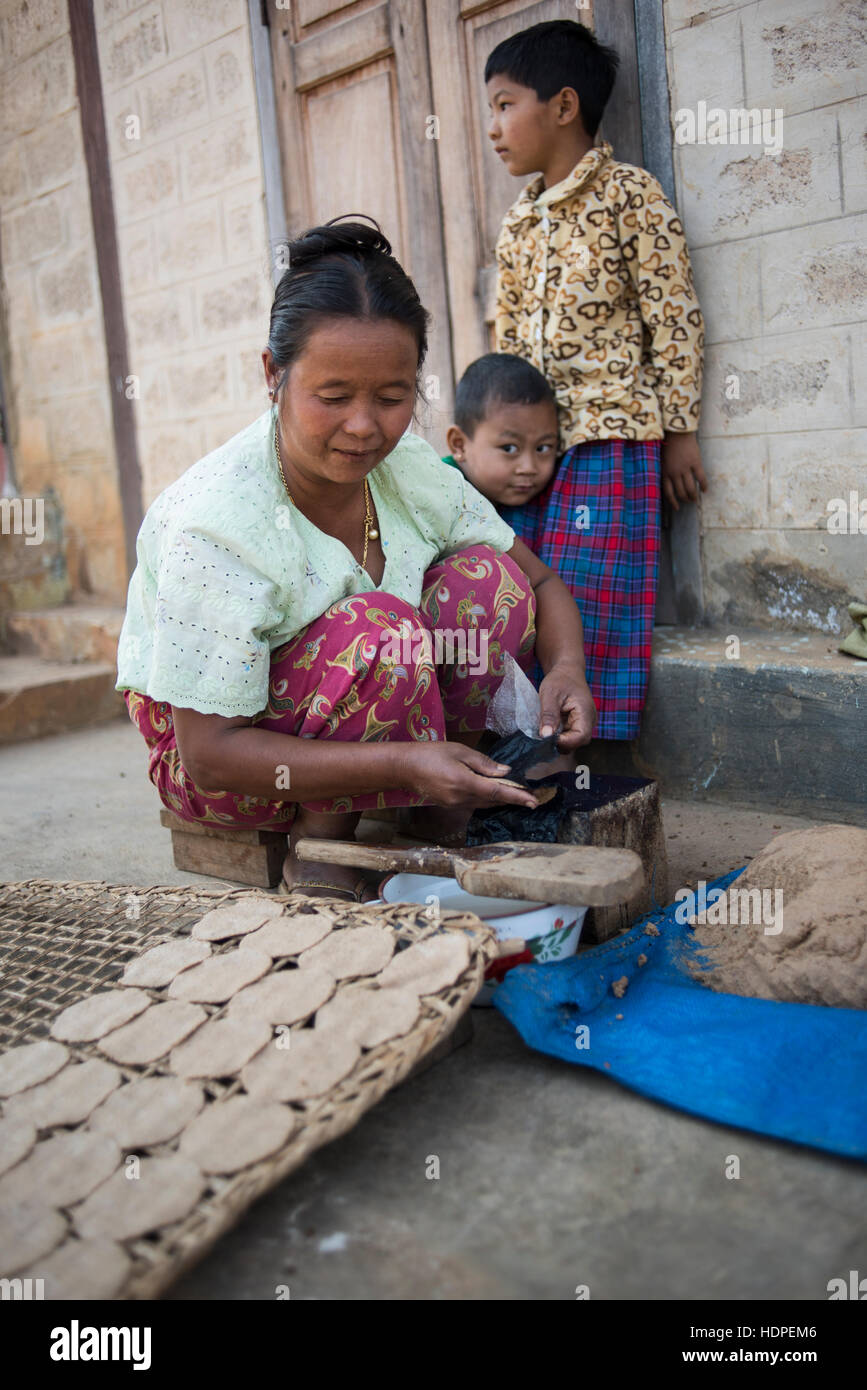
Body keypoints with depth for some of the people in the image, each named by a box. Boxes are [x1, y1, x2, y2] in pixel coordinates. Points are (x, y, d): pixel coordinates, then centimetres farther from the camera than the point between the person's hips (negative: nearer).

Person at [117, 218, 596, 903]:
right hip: (214, 746, -5)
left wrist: (567, 668, -23)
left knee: (486, 578, -14)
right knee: (380, 625, -32)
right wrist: (401, 762, -38)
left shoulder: (408, 466, -10)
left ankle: (439, 821, -7)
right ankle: (318, 853, -12)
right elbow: (209, 754, -28)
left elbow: (539, 582, 1)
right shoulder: (214, 524, -29)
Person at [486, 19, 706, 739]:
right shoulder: (517, 222, 19)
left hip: (611, 435, -6)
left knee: (592, 616, -9)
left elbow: (674, 319, -4)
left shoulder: (630, 193, 0)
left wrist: (679, 431, -7)